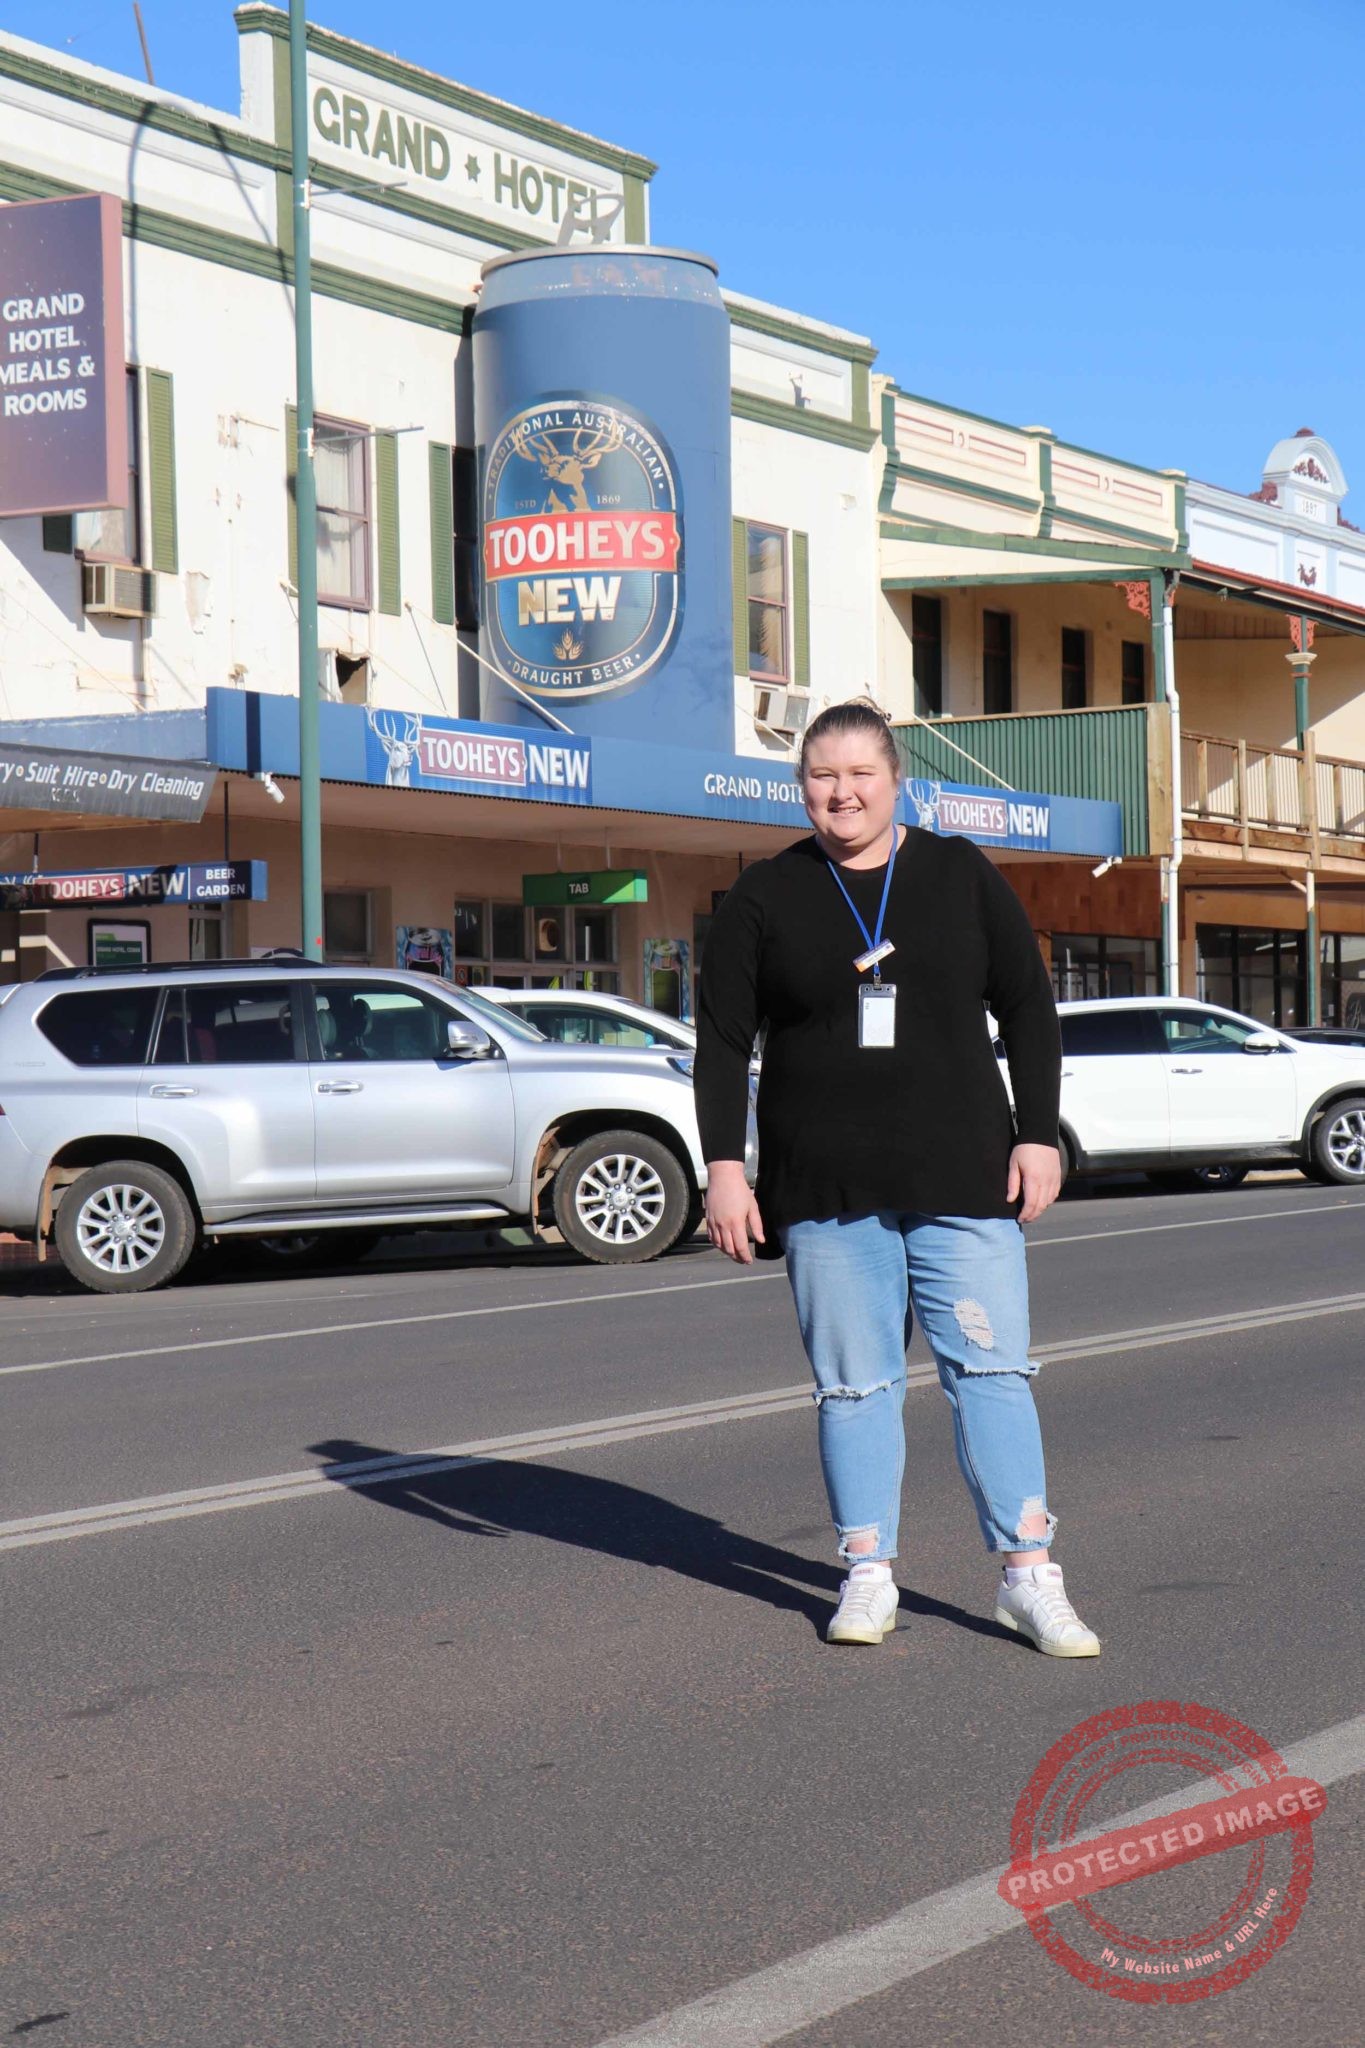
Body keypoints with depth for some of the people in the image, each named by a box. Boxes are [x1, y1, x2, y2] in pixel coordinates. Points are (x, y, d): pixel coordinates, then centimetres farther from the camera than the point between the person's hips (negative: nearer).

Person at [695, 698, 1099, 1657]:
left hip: (963, 1177, 0)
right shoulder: (766, 896, 5)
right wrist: (724, 1167, -3)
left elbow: (1029, 1010, 9)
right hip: (825, 1184, 0)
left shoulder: (963, 876, 6)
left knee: (991, 1368, -4)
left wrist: (1039, 1135, 2)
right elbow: (722, 1040, 5)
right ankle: (868, 1575, 11)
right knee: (853, 1382, 3)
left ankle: (1030, 1577, 1)